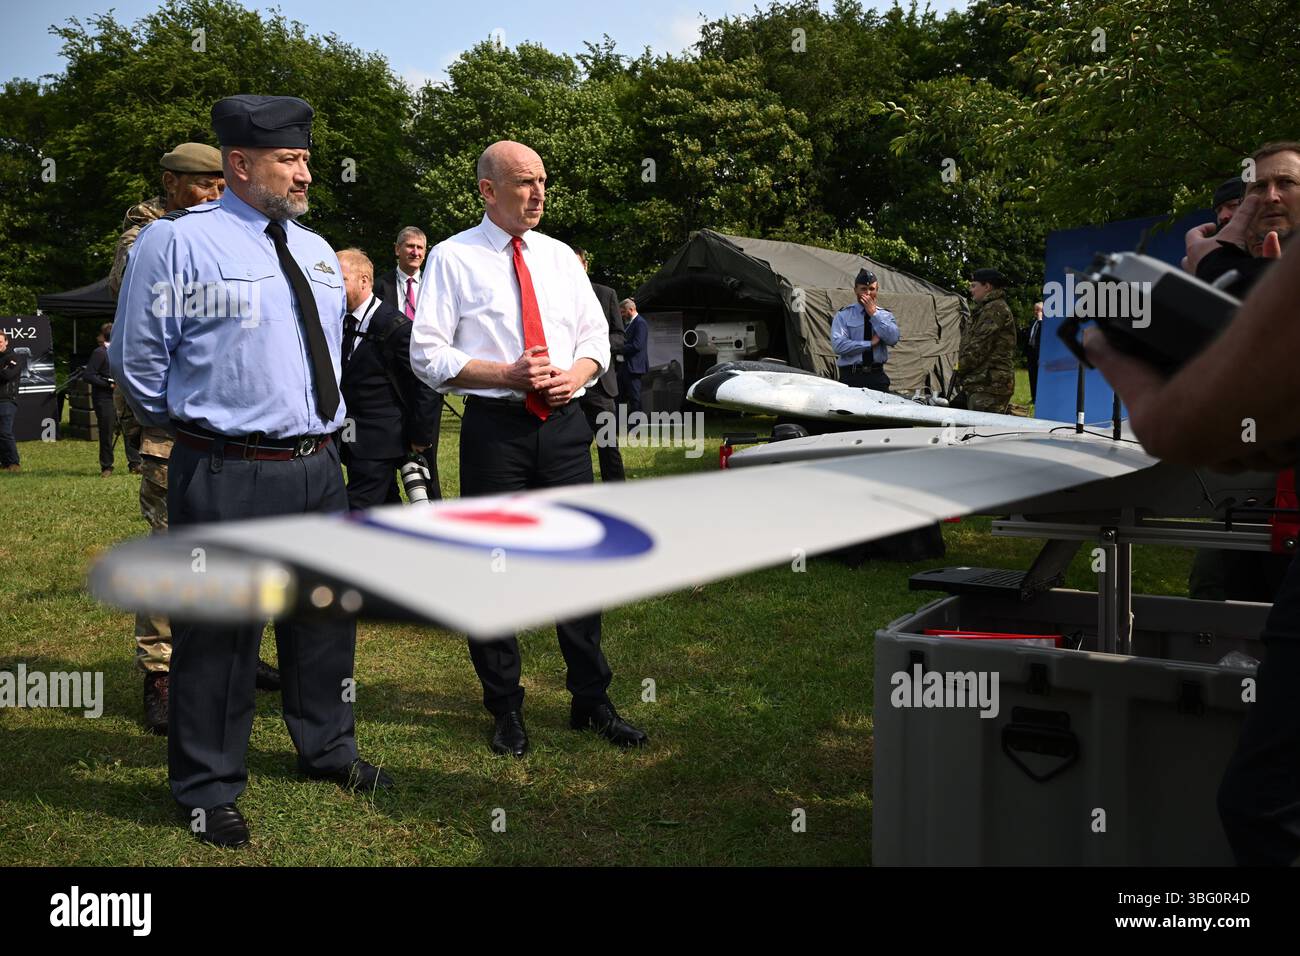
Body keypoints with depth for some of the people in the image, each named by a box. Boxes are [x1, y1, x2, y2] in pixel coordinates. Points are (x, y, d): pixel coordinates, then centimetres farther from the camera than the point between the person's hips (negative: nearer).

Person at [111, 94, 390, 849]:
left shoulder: (317, 250, 12)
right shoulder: (177, 242, -9)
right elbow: (138, 359, -3)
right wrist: (191, 426, 7)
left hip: (319, 467, 7)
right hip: (226, 475, -7)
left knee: (327, 614, 19)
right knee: (219, 631, 4)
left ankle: (327, 749, 40)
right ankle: (210, 790, 23)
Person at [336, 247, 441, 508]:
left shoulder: (395, 326, -15)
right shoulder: (341, 324, 8)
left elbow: (427, 384, -15)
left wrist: (420, 437, -12)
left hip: (377, 445, -8)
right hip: (352, 442, 8)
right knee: (387, 512, 18)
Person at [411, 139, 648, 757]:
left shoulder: (560, 257, 12)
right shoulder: (454, 258, -2)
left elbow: (596, 337, 15)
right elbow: (428, 354, -6)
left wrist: (574, 375, -6)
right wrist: (508, 375, -17)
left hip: (563, 424, 4)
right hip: (494, 428, -4)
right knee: (492, 569, 4)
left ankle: (591, 700, 23)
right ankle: (505, 708, 20)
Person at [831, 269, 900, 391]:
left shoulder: (885, 315, 11)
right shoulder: (843, 315, 3)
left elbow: (893, 340, -7)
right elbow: (838, 345, -11)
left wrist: (874, 313, -7)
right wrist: (870, 343, -11)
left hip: (877, 376, 2)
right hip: (850, 377, -2)